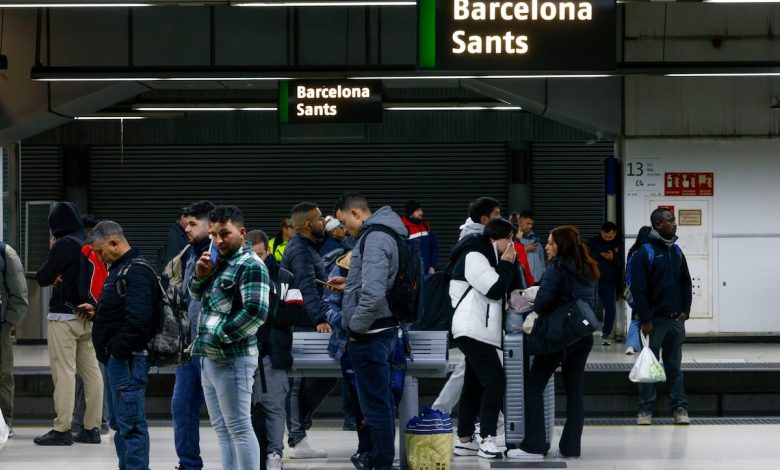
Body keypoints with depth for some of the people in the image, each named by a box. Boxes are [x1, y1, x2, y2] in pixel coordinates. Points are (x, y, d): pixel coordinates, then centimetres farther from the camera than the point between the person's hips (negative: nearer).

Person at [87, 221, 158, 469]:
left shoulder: (137, 271, -16)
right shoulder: (121, 269, 17)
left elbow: (138, 318, -26)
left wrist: (116, 349, -19)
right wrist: (97, 313, 13)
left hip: (128, 359, -11)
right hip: (117, 358, 11)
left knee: (130, 423, -9)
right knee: (119, 421, 17)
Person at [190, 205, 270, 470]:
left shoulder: (250, 266, -13)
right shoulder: (219, 260, 14)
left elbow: (256, 311, -23)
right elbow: (197, 295, 26)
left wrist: (220, 337, -17)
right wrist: (201, 275, 3)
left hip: (232, 359, -9)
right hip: (209, 358, 9)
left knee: (239, 428, -7)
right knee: (222, 429, 13)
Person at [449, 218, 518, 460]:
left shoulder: (486, 257, 20)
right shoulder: (474, 257, -13)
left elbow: (507, 289, 21)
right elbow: (495, 289, -20)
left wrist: (507, 266, 6)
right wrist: (507, 264, -9)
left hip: (478, 331, 11)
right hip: (474, 330, -11)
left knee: (474, 384, 12)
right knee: (494, 382, -15)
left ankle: (465, 439, 15)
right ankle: (487, 439, -16)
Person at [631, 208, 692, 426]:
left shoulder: (677, 252, 11)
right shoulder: (645, 253, -8)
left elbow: (686, 283, 15)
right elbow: (638, 288, -11)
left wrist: (685, 311, 3)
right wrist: (645, 319, -14)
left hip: (676, 319, 5)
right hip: (654, 320, -5)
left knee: (675, 366, 9)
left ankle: (680, 408, 11)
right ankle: (645, 409, 6)